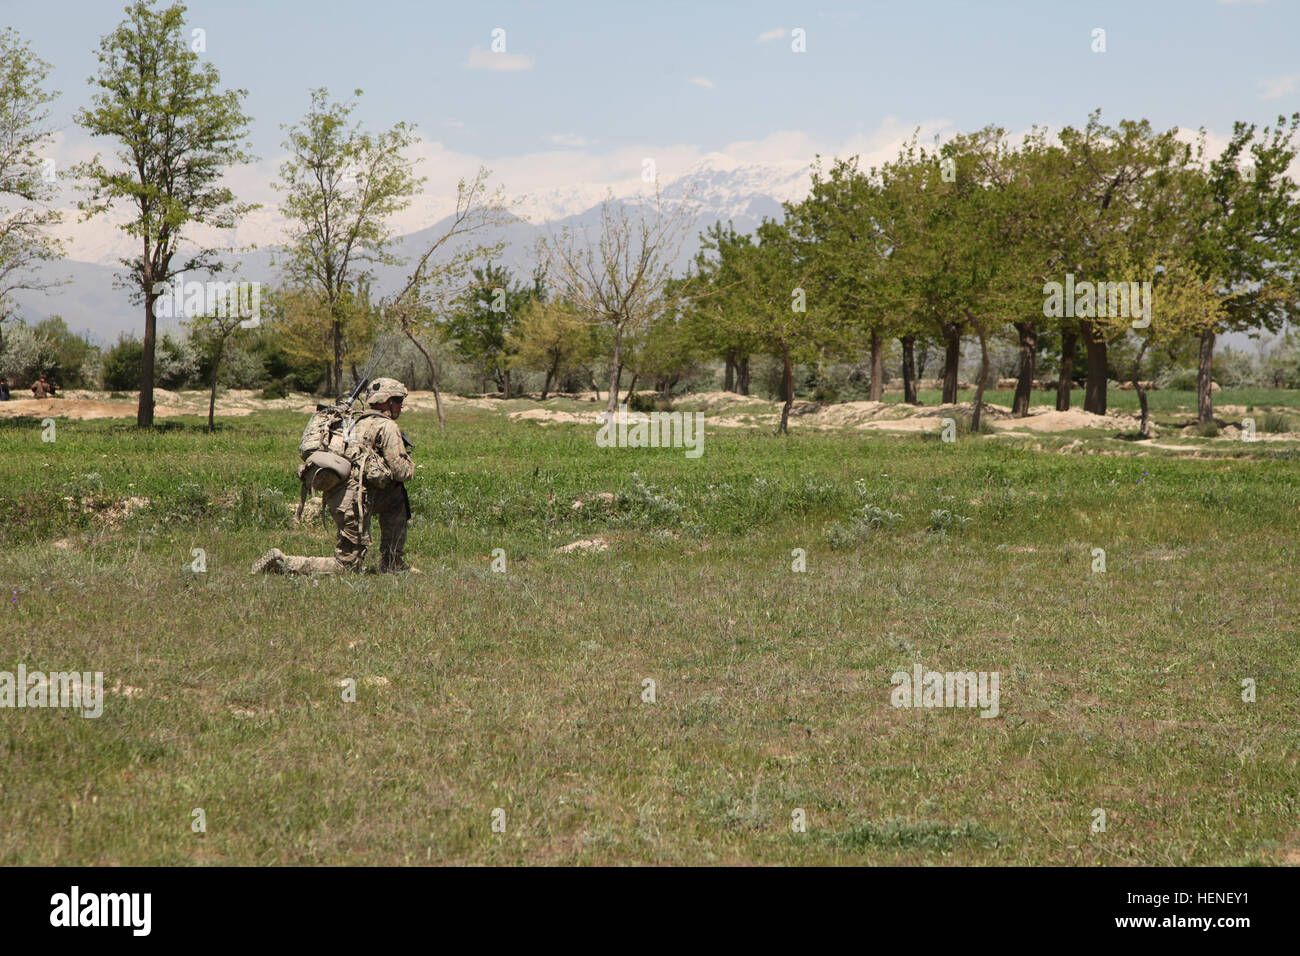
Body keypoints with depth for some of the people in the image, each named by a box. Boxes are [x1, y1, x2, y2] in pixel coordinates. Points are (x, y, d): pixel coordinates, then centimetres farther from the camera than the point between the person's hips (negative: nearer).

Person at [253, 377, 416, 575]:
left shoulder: (359, 422, 23)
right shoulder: (387, 426, -3)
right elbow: (402, 473, -6)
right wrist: (409, 463, 16)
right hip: (353, 499, -9)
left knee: (396, 500, 26)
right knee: (346, 565, -3)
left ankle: (392, 562, 23)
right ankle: (282, 562, -11)